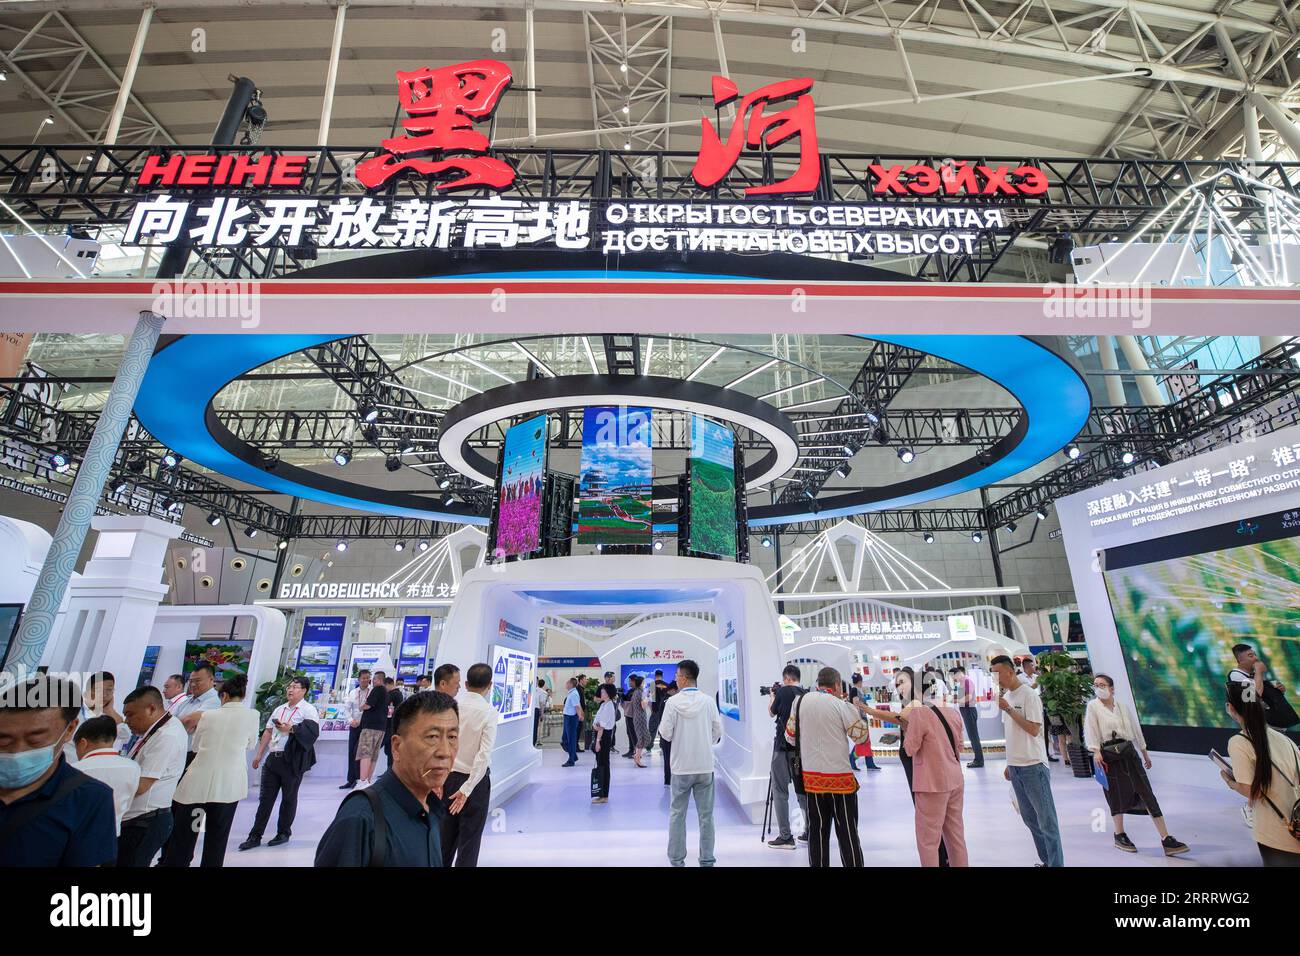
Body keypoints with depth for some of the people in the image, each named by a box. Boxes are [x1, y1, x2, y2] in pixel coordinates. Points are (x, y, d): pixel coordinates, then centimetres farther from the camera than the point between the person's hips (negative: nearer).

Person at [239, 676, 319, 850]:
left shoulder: (308, 710, -8)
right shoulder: (279, 709, 15)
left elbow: (313, 732, -21)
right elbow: (268, 731, 19)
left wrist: (291, 728, -22)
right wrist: (259, 754, 15)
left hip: (292, 760, -6)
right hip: (273, 758, 6)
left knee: (289, 798, 7)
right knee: (265, 797, 9)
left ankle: (283, 833, 22)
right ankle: (255, 836, 19)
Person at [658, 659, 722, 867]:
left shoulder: (672, 702, -13)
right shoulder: (708, 701, -6)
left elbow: (665, 733, -10)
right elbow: (718, 731, 1)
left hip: (681, 766, -1)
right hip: (705, 766, 2)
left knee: (677, 813, 13)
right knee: (706, 814, 12)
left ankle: (676, 859, 20)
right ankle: (707, 859, 19)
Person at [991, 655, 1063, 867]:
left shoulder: (1029, 695, -13)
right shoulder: (1005, 696, 9)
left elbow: (1033, 729, -19)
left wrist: (1008, 709, -22)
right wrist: (1010, 763, 16)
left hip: (1033, 766, -8)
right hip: (1015, 766, 8)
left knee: (1046, 819, 1)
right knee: (1030, 818, 15)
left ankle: (1056, 863, 9)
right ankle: (1045, 860, 26)